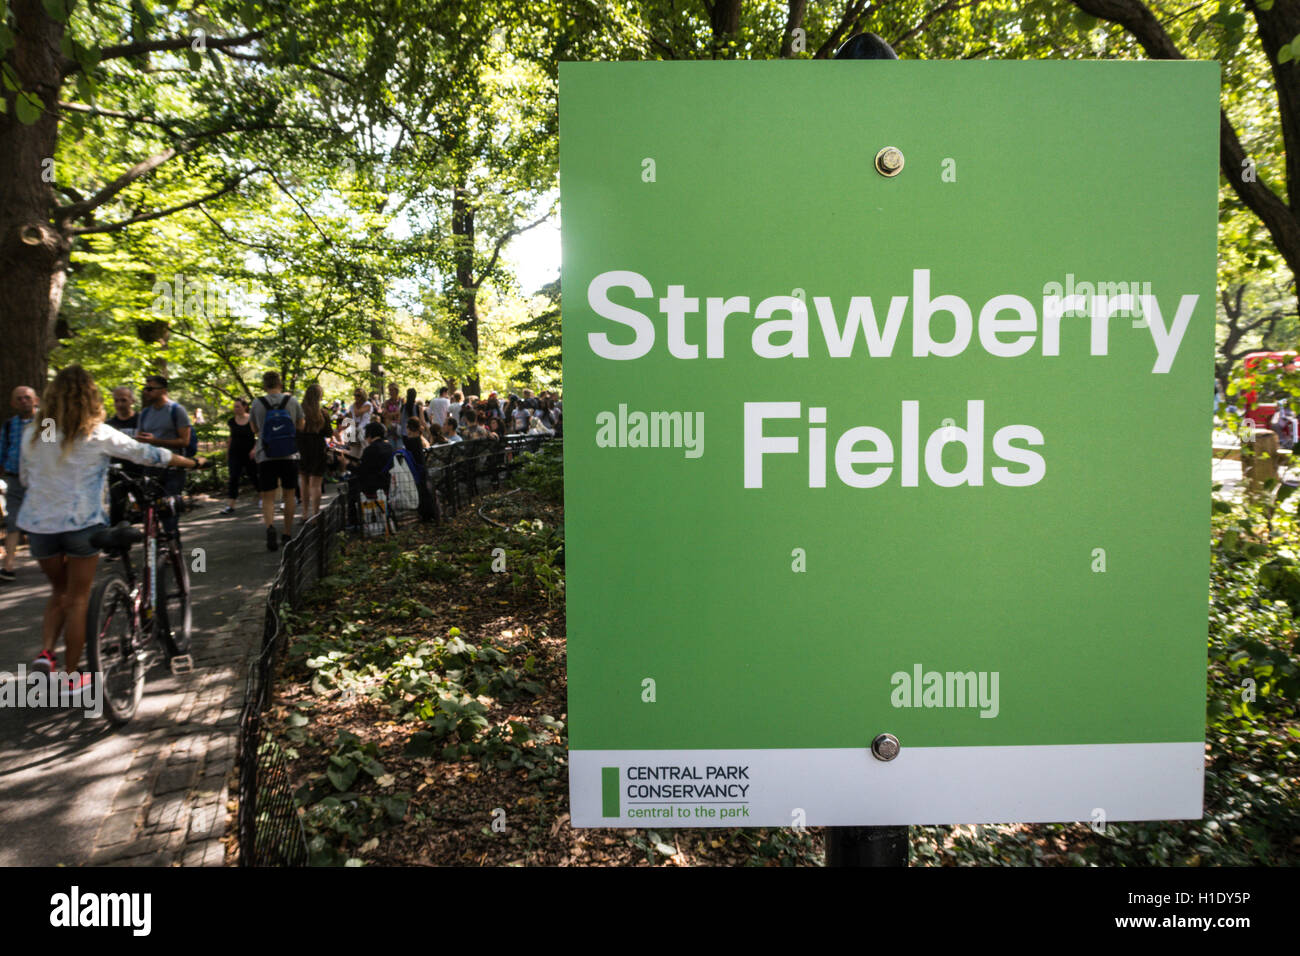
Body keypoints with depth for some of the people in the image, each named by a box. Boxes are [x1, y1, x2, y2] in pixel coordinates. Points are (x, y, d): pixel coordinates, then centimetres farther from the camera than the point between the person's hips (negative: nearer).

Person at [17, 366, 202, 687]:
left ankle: (45, 652, 3)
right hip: (81, 524, -4)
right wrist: (193, 462, 9)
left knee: (59, 593, 23)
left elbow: (25, 479, 14)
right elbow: (149, 455, -3)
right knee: (78, 599, 8)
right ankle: (71, 678, 13)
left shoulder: (34, 437, 3)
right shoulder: (97, 435, -9)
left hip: (39, 525, 4)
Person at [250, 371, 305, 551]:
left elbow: (255, 429, 9)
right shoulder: (292, 401, -3)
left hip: (266, 457, -1)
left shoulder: (257, 404, -5)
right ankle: (288, 534, 20)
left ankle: (270, 527, -24)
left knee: (268, 497, 3)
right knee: (289, 495, 14)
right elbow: (301, 426, 9)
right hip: (289, 455, 1)